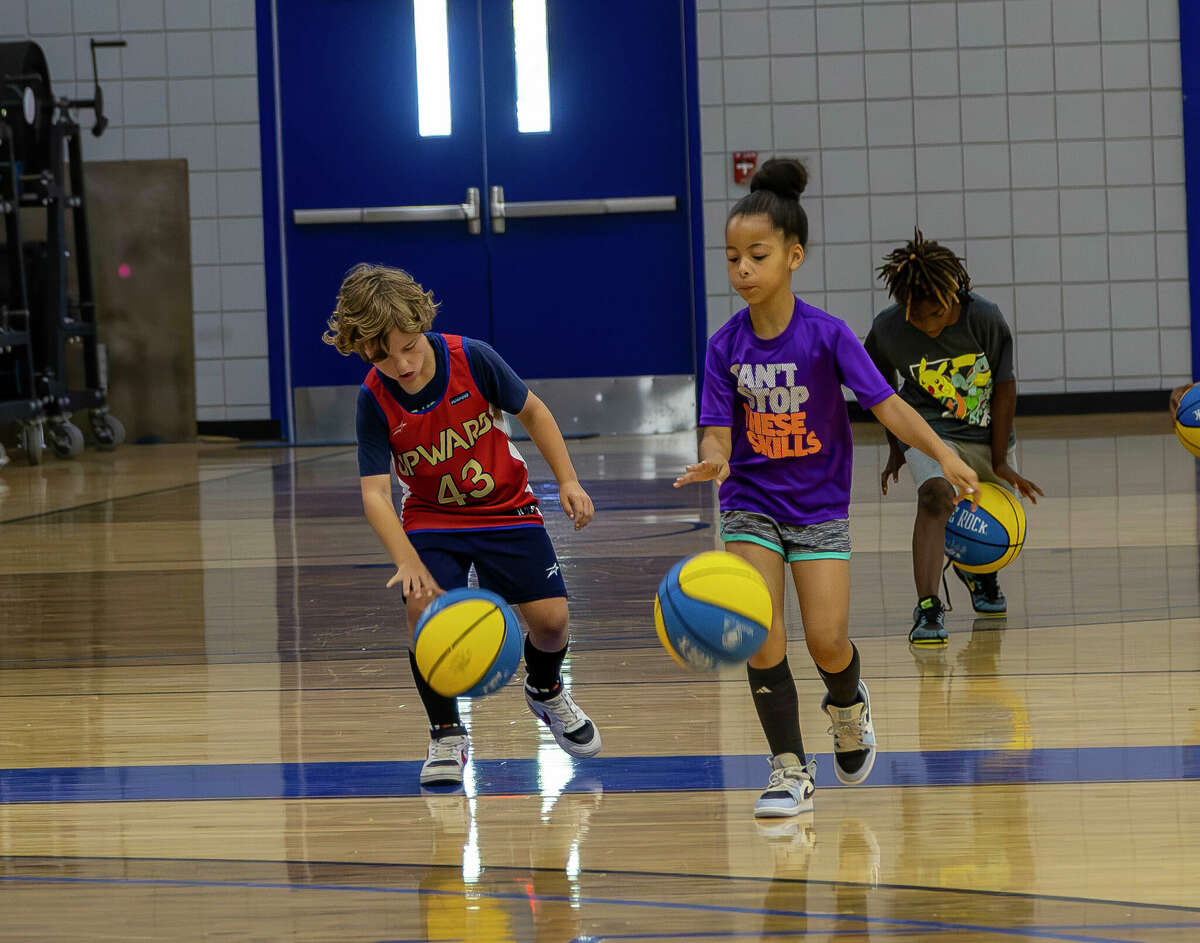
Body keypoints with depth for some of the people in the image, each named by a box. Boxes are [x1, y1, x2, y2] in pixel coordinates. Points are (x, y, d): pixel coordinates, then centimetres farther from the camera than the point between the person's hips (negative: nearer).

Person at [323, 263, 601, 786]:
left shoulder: (473, 359, -20)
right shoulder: (375, 400, -20)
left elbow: (531, 411, -3)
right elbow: (375, 493, -24)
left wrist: (567, 480, -9)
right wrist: (408, 562, -38)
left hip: (505, 506, 0)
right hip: (431, 518, 0)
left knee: (549, 616, -10)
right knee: (425, 606, -26)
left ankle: (545, 690, 28)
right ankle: (446, 734, -5)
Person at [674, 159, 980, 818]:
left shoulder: (825, 335, -14)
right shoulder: (726, 345, -7)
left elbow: (886, 404, -18)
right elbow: (719, 434, -9)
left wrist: (944, 455, -32)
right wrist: (712, 462, -33)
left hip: (819, 504, -2)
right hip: (751, 502, 2)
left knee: (826, 640, -10)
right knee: (760, 632, -13)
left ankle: (848, 706, 27)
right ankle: (790, 771, -1)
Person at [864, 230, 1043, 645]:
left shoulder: (984, 318, -24)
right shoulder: (887, 328, -21)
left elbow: (1004, 388, -12)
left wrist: (999, 461, -8)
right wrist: (895, 447, 8)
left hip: (986, 432, 2)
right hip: (927, 428, -2)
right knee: (935, 494, -31)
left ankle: (977, 572, 50)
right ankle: (928, 607, -34)